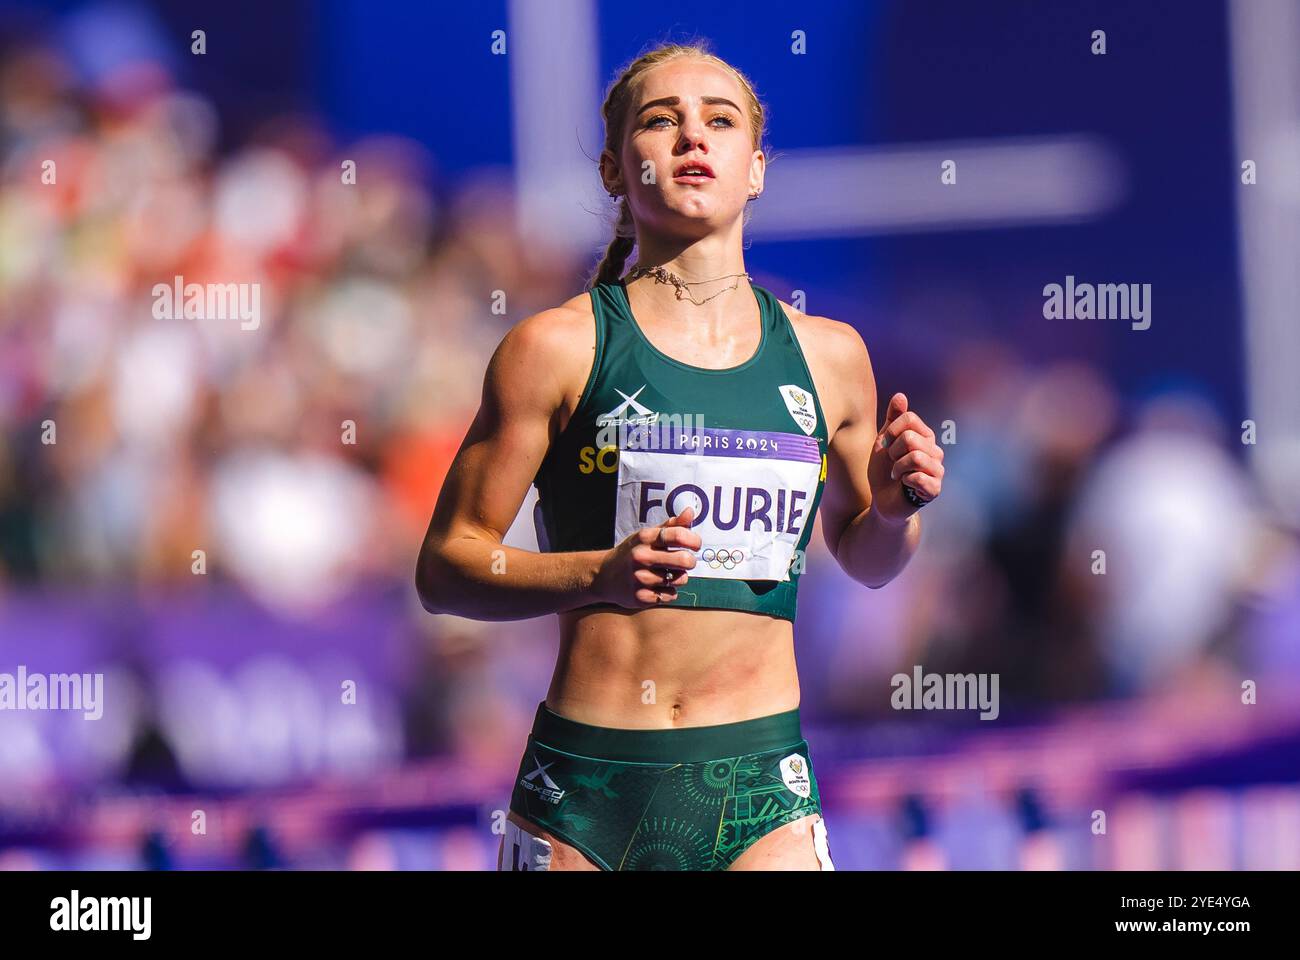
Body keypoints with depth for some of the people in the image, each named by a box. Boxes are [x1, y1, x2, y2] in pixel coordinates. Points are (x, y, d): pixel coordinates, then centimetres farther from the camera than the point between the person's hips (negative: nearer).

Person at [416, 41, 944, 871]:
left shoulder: (829, 356, 10)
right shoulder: (556, 349, 0)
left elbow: (863, 558, 26)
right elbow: (445, 567, -1)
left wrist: (896, 511, 3)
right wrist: (599, 574, -18)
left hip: (763, 795, 2)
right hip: (585, 785, -2)